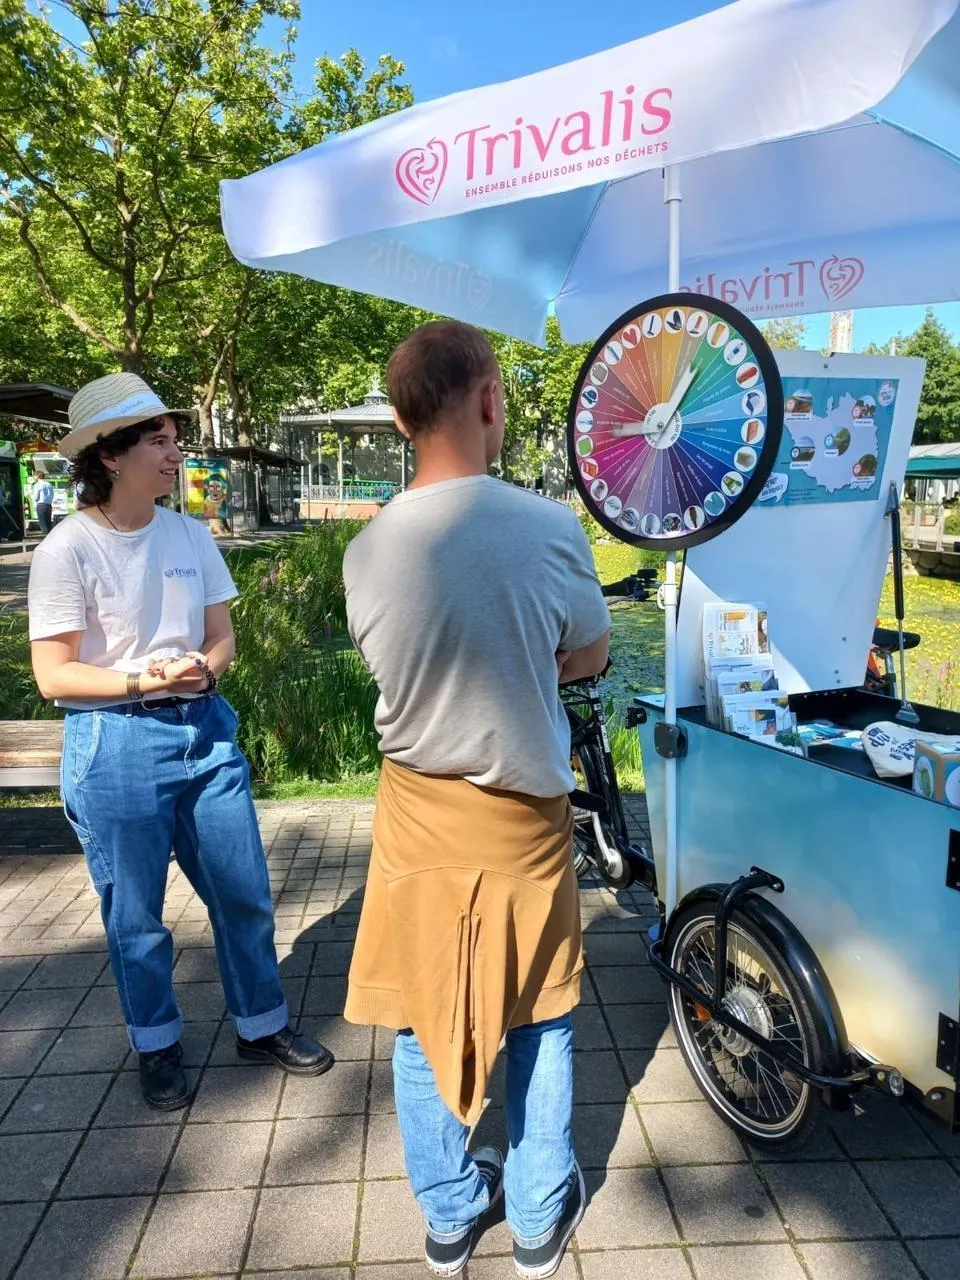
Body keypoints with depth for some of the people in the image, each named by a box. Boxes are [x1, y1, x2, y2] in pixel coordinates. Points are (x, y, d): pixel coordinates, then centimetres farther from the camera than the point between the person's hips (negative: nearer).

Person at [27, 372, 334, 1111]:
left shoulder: (191, 536, 3)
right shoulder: (68, 550, -11)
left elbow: (222, 637, 7)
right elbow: (53, 675, -10)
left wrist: (205, 669, -15)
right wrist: (143, 681, -23)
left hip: (205, 732, 5)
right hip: (115, 747, -4)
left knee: (245, 894, 12)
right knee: (135, 916, 11)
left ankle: (263, 1027, 34)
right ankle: (158, 1048, 35)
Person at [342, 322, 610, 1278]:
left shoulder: (367, 550, -12)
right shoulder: (549, 528, -18)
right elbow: (589, 655, -2)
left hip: (417, 814, 2)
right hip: (523, 816, -1)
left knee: (420, 1021, 19)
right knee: (539, 1021, 20)